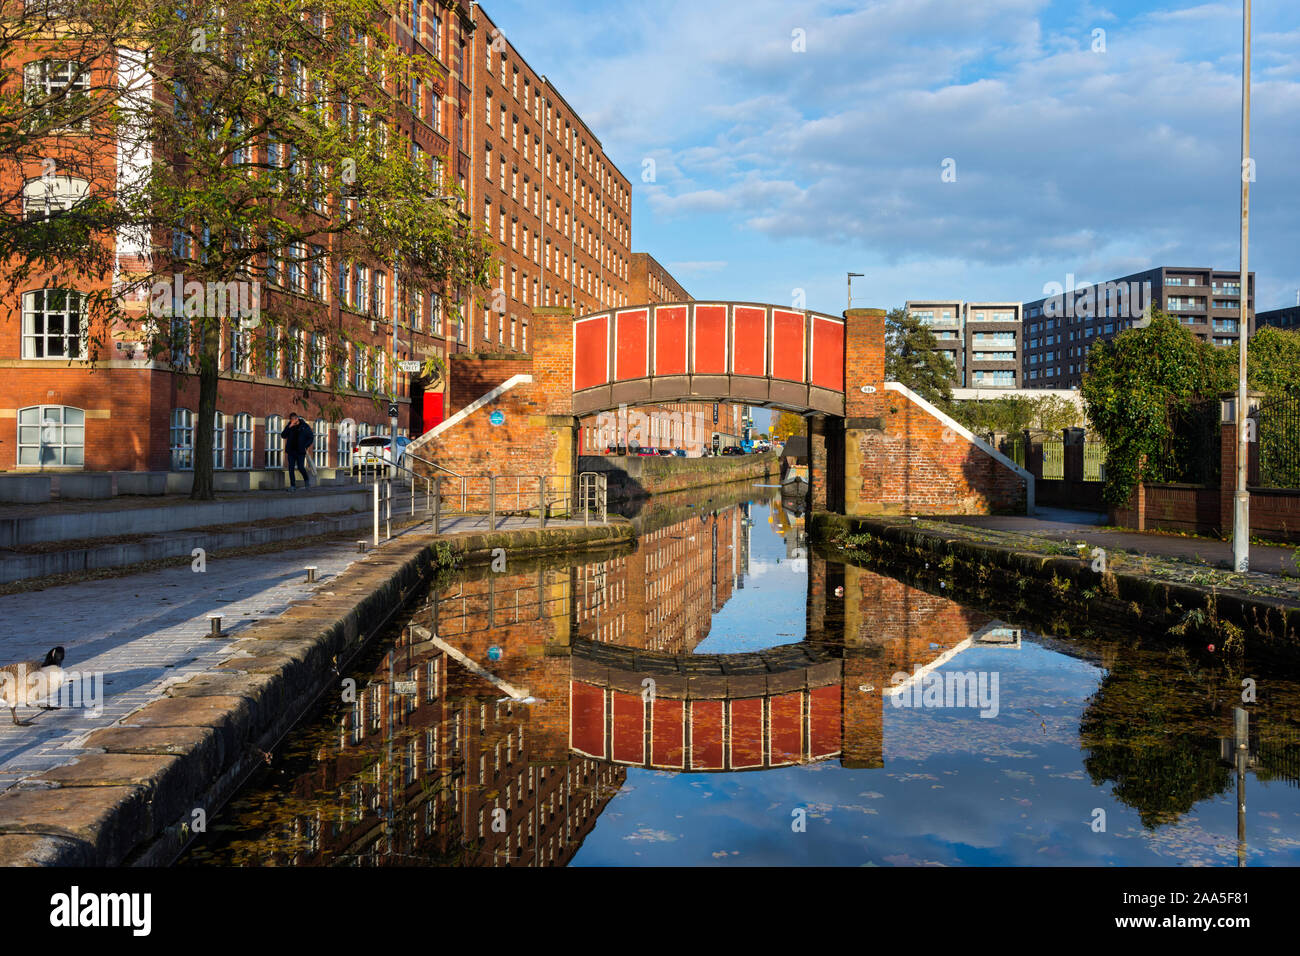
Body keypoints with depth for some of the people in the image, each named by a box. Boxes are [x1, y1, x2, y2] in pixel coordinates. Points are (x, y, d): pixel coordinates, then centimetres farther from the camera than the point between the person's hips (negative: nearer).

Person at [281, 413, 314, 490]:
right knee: (291, 468, -2)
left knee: (300, 467, -9)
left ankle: (306, 480, 18)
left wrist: (306, 446, -8)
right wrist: (289, 427, -15)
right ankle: (292, 485, 4)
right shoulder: (289, 426, 6)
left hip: (300, 451, -3)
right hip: (291, 451, 3)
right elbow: (283, 436, -5)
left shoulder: (305, 426, 0)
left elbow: (311, 437, 5)